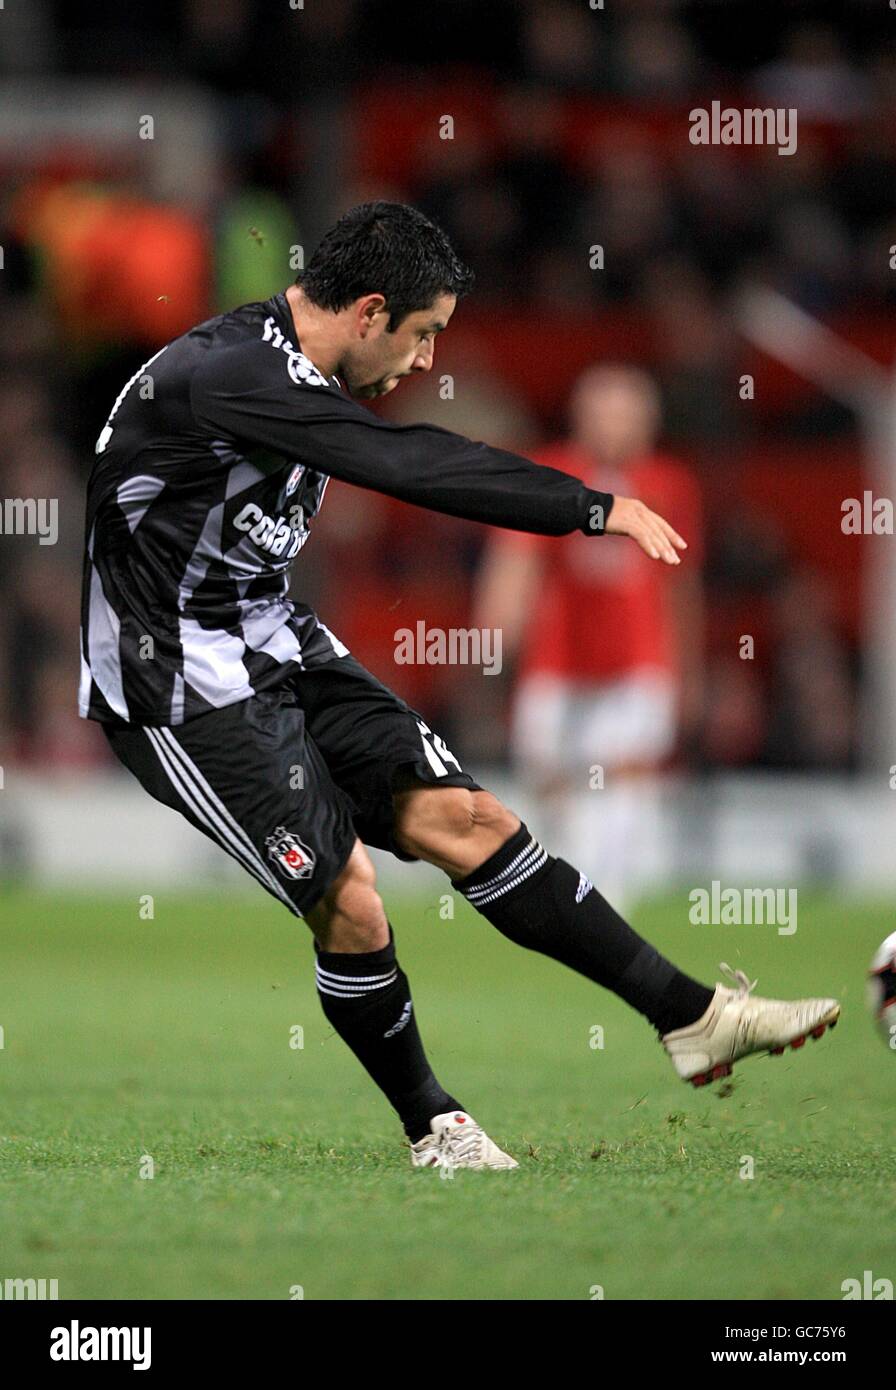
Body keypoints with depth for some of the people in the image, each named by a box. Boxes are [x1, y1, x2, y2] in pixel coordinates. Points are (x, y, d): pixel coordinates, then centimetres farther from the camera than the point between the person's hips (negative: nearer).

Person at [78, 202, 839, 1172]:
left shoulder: (299, 375, 6)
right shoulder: (228, 374, -26)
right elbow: (411, 466, -32)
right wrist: (594, 509, -30)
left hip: (279, 648, 9)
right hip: (183, 687, -9)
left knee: (465, 818, -1)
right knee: (348, 902, -11)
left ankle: (692, 1017, -2)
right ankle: (432, 1129, 10)